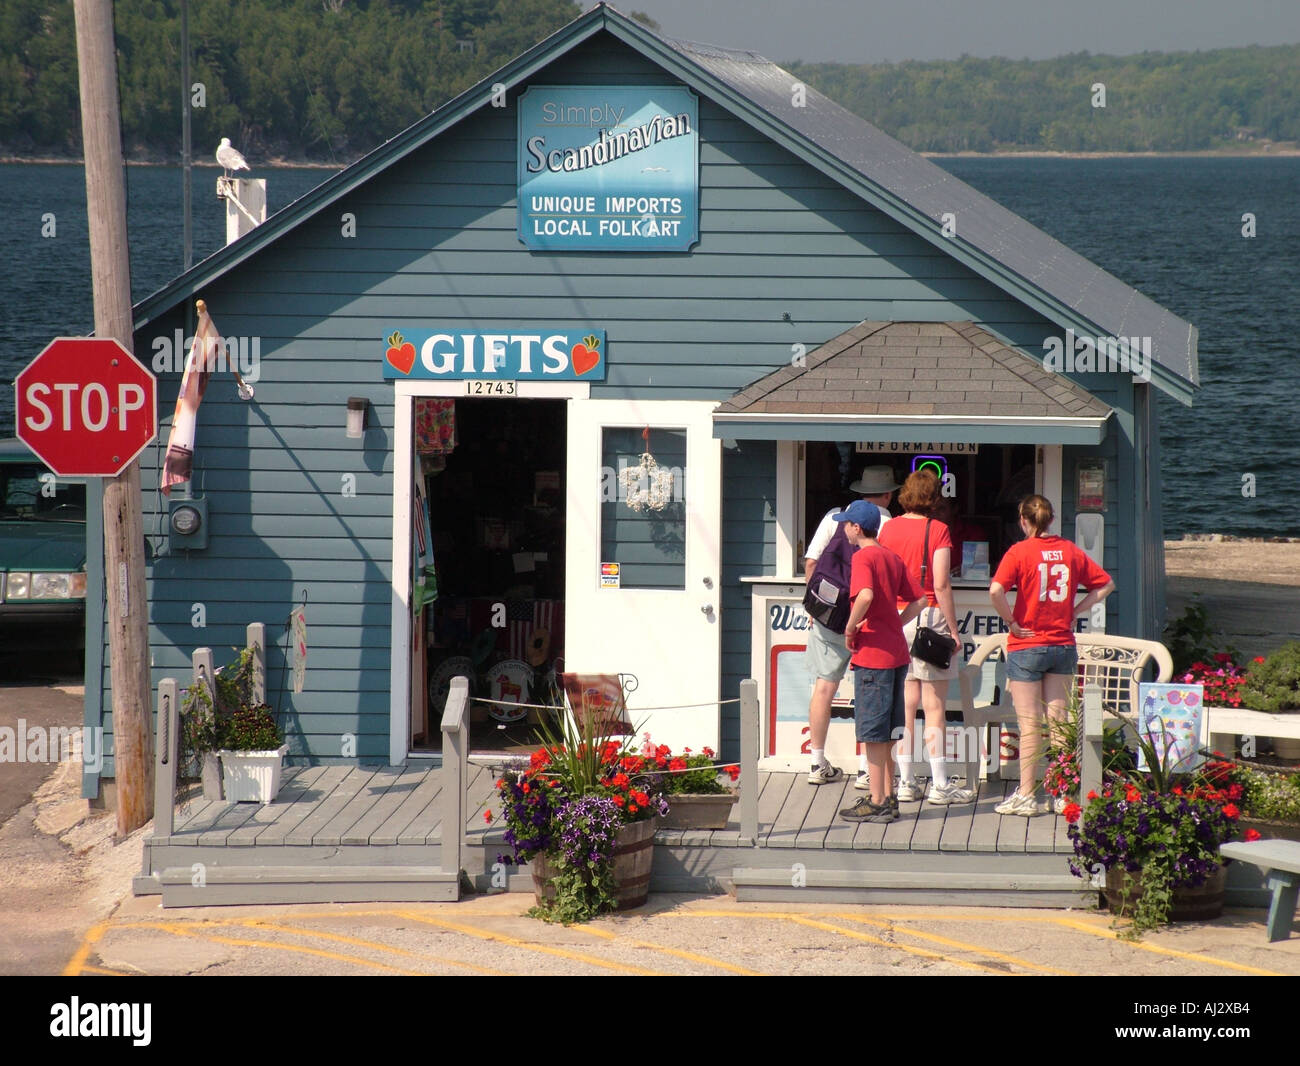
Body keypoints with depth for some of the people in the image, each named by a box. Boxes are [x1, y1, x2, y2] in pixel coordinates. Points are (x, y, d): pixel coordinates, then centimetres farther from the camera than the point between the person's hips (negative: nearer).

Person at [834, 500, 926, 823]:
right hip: (896, 652, 8)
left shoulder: (863, 557, -12)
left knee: (872, 732, -2)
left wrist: (850, 629, -17)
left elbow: (866, 595, -30)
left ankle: (877, 803, 0)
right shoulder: (892, 558, 13)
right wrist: (893, 625, 12)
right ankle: (887, 797, 19)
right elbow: (919, 600, 15)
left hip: (873, 653, -8)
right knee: (886, 732, 15)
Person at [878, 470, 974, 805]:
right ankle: (940, 786, 0)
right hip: (930, 615, -5)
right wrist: (953, 630, -8)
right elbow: (941, 585, -12)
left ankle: (906, 782, 9)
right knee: (934, 704, -2)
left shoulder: (889, 529, 6)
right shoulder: (937, 530, -7)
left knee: (906, 702, 9)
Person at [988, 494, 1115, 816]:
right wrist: (1074, 611, 9)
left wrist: (1011, 622, -11)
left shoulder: (1020, 551, -9)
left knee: (1029, 723, -1)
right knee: (1059, 720, 9)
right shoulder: (1070, 551, 4)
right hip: (1063, 645, 4)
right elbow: (1105, 584, 12)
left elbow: (996, 590, -23)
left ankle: (1026, 796, 1)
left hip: (1026, 646, -4)